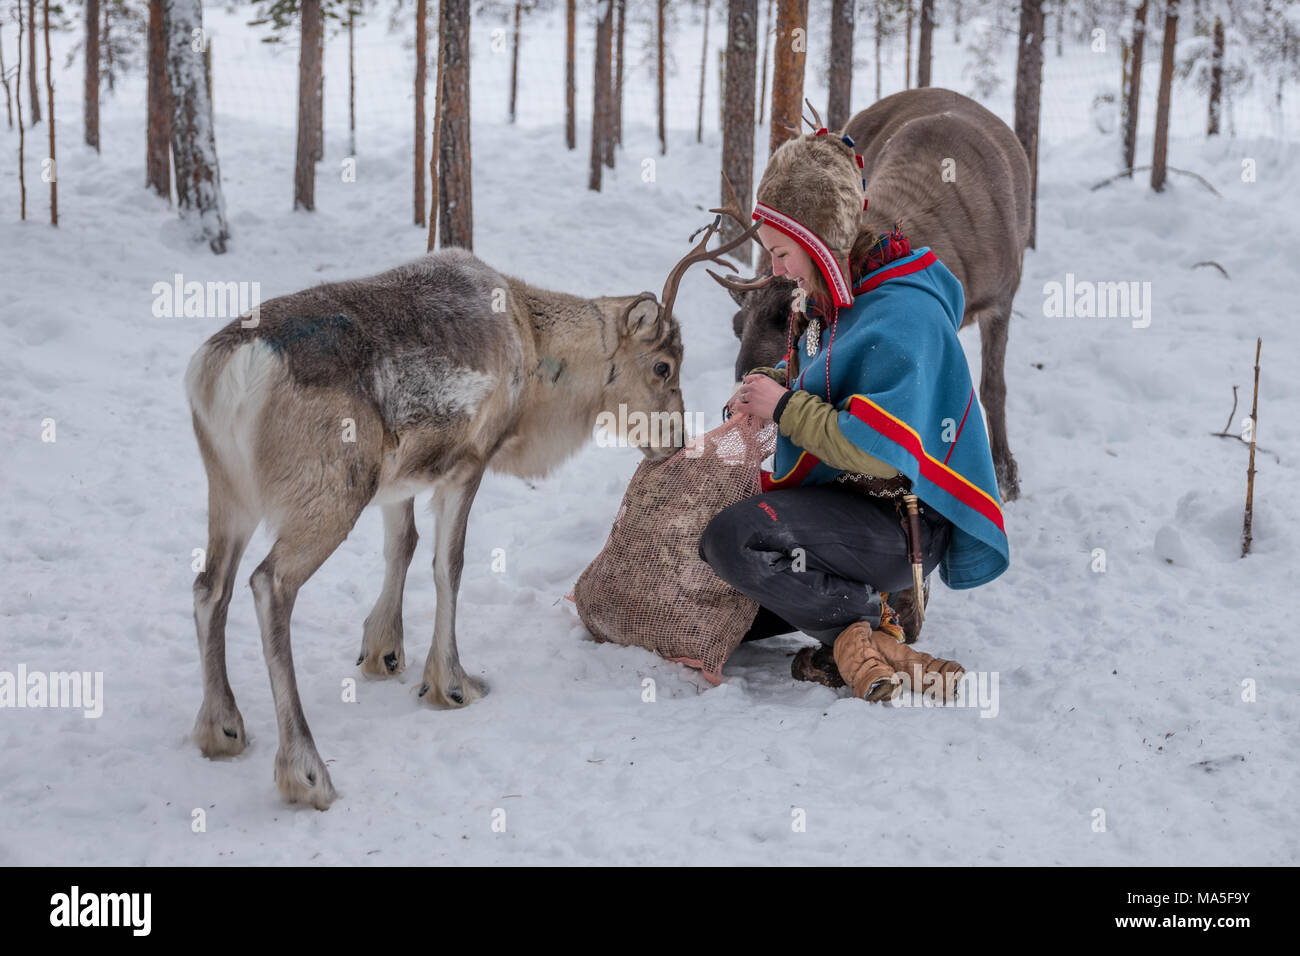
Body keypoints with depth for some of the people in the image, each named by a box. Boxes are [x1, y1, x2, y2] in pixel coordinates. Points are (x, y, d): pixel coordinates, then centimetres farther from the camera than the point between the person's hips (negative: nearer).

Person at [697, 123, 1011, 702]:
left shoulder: (903, 317, -22)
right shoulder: (823, 300, 6)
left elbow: (877, 453, -29)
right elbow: (805, 376, 26)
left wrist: (785, 408, -19)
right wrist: (765, 385, 3)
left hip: (901, 522, -10)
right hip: (838, 499, 10)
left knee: (734, 539, -33)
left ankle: (865, 630, -17)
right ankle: (855, 593, 10)